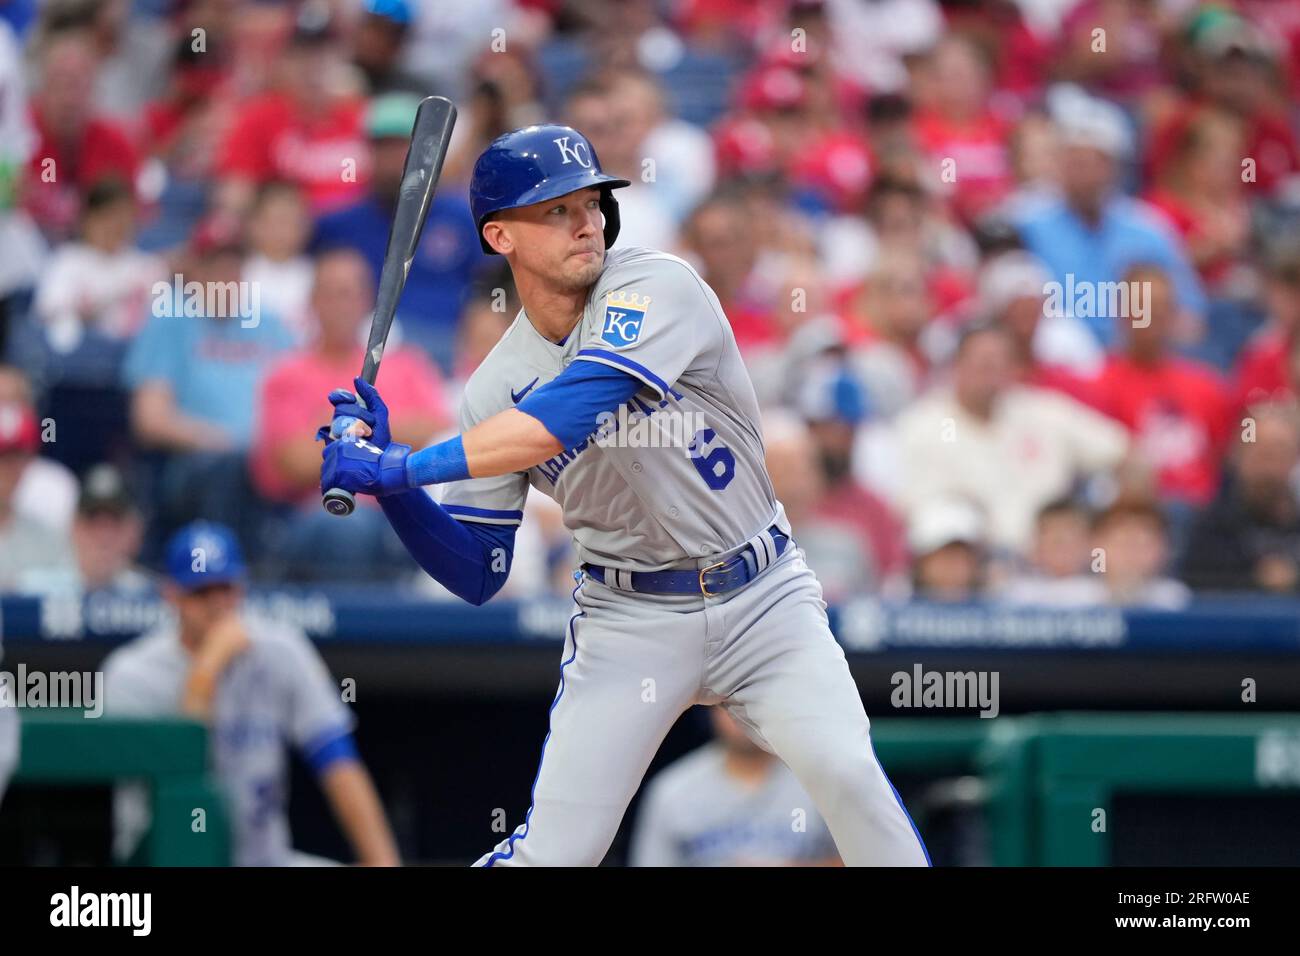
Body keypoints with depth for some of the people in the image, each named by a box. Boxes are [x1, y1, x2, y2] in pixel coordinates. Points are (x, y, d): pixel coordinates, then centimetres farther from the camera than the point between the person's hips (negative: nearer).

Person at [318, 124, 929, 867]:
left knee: (844, 770, -24)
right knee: (553, 852, -5)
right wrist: (388, 485, -14)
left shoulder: (656, 288, -14)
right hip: (630, 619, 2)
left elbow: (566, 415, -30)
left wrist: (407, 468, -32)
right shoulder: (496, 388, -1)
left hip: (762, 597, -2)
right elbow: (477, 574, 1)